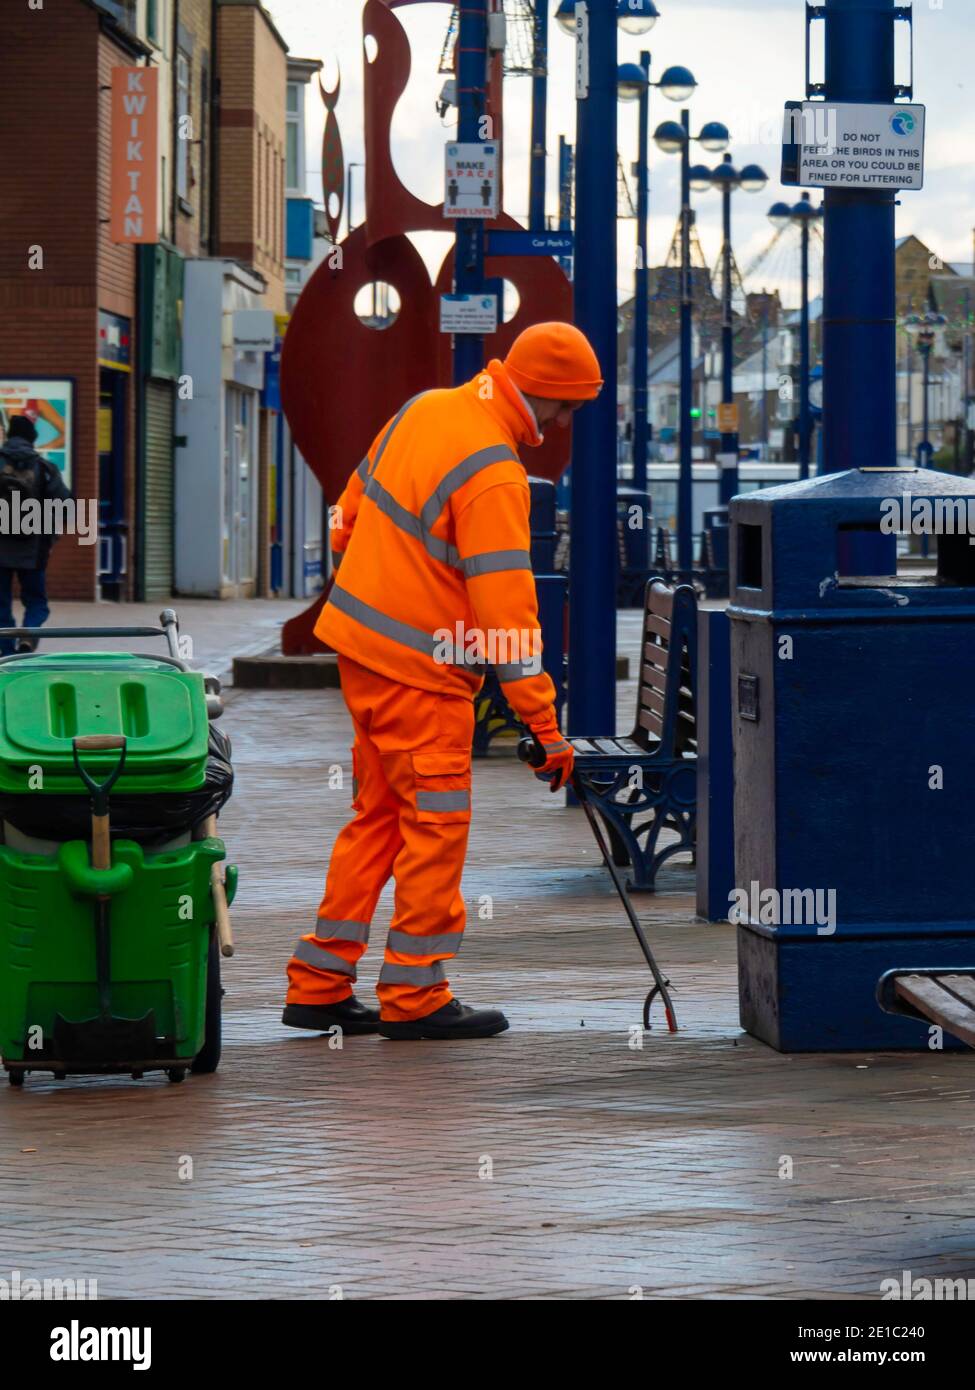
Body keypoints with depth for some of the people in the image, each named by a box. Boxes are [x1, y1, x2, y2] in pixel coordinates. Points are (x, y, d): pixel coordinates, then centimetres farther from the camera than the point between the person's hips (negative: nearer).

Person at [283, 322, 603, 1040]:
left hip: (360, 643, 9)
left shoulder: (425, 409, 5)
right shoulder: (494, 475, -21)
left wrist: (359, 579, 33)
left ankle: (319, 984, 17)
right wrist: (545, 725, -20)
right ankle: (415, 996, 7)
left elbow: (353, 509, 17)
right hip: (419, 670, -9)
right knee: (436, 825, 1)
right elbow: (507, 609, -23)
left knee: (378, 815, 15)